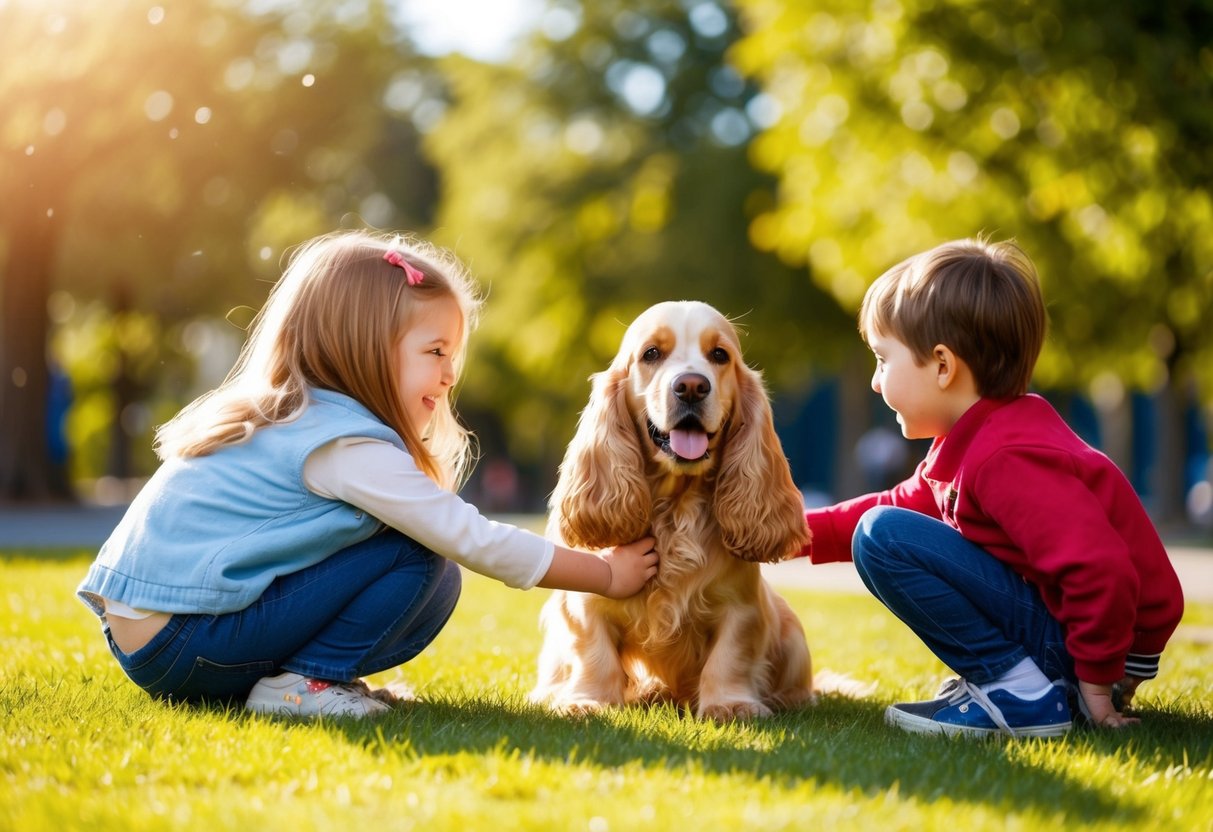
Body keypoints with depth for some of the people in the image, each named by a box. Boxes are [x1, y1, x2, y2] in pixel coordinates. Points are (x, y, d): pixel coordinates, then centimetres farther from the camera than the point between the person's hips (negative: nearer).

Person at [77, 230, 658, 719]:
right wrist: (608, 574, -2)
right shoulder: (349, 445, -15)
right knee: (418, 561, -11)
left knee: (431, 591, 7)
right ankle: (300, 684, -7)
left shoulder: (288, 417, 14)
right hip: (182, 644, -9)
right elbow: (476, 541, -11)